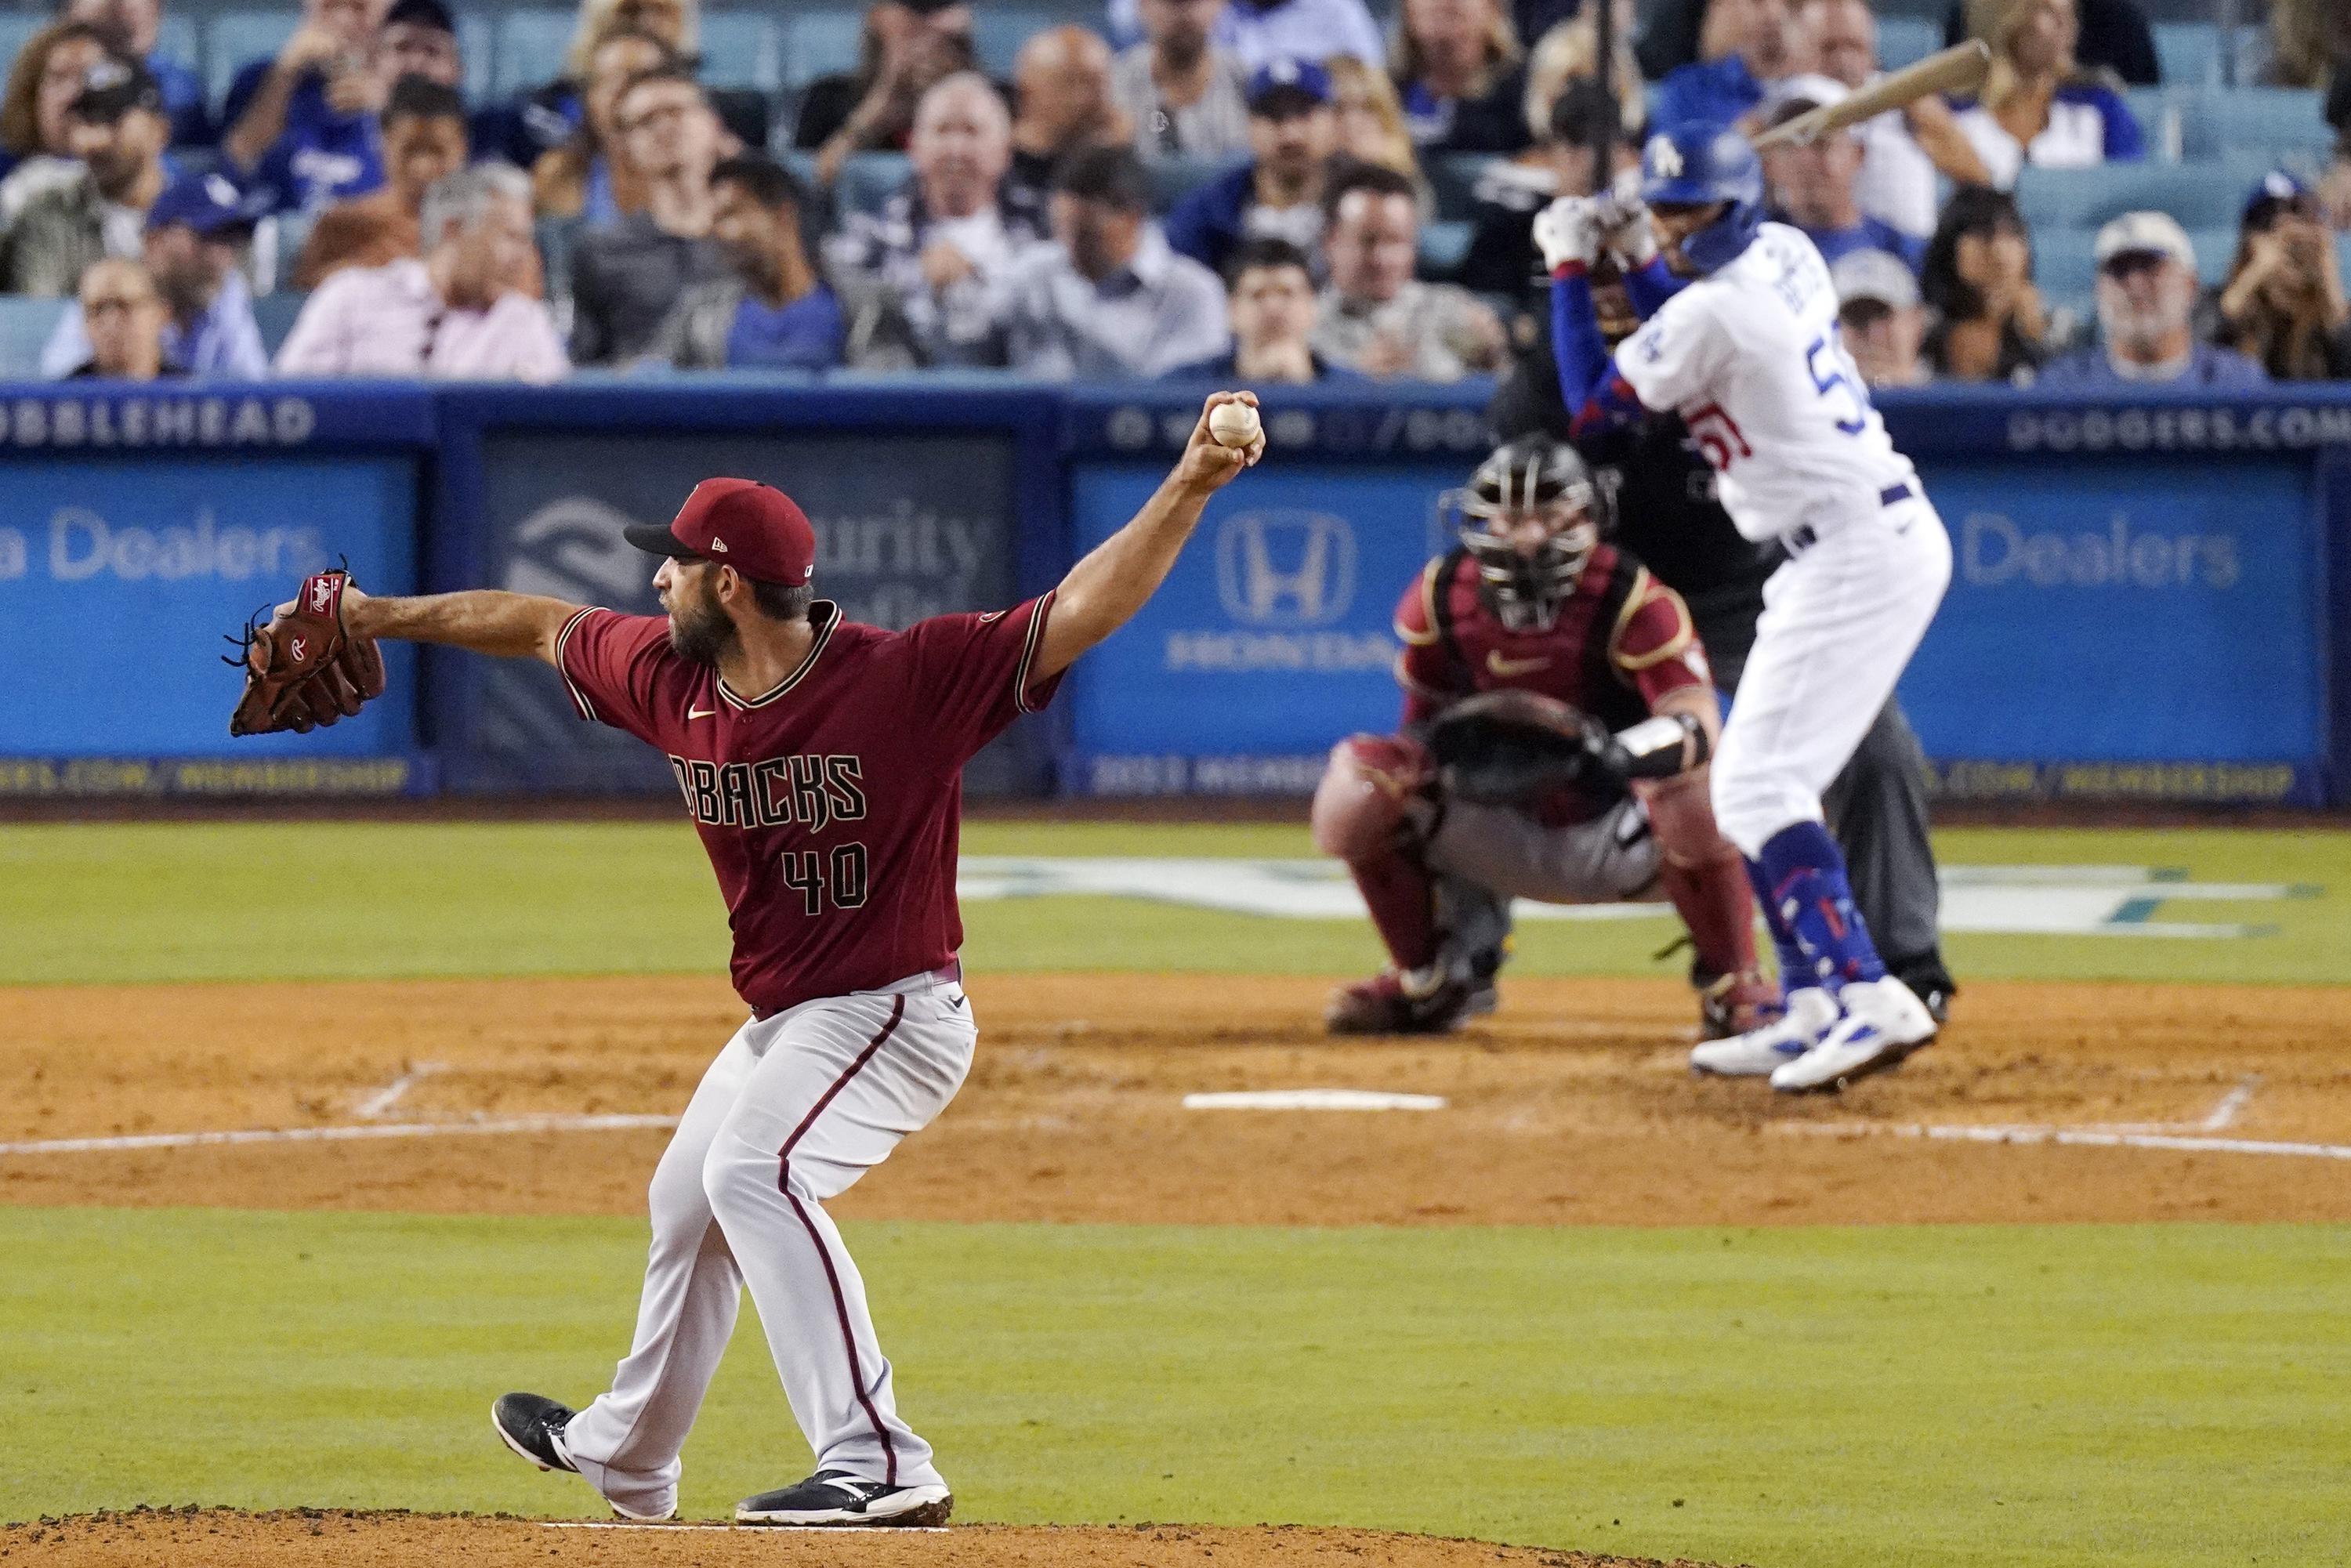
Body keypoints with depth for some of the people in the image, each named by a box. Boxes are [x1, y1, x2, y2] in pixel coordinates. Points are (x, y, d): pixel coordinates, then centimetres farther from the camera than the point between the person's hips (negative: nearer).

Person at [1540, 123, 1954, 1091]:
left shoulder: (1710, 312, -17)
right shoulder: (1785, 253, 10)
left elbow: (1595, 410, -3)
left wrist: (1570, 275, 5)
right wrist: (1634, 260, 17)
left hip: (1851, 556, -10)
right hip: (1896, 535, 10)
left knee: (1755, 789, -15)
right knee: (1764, 784, 16)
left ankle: (1869, 999, -27)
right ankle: (1812, 1011, 16)